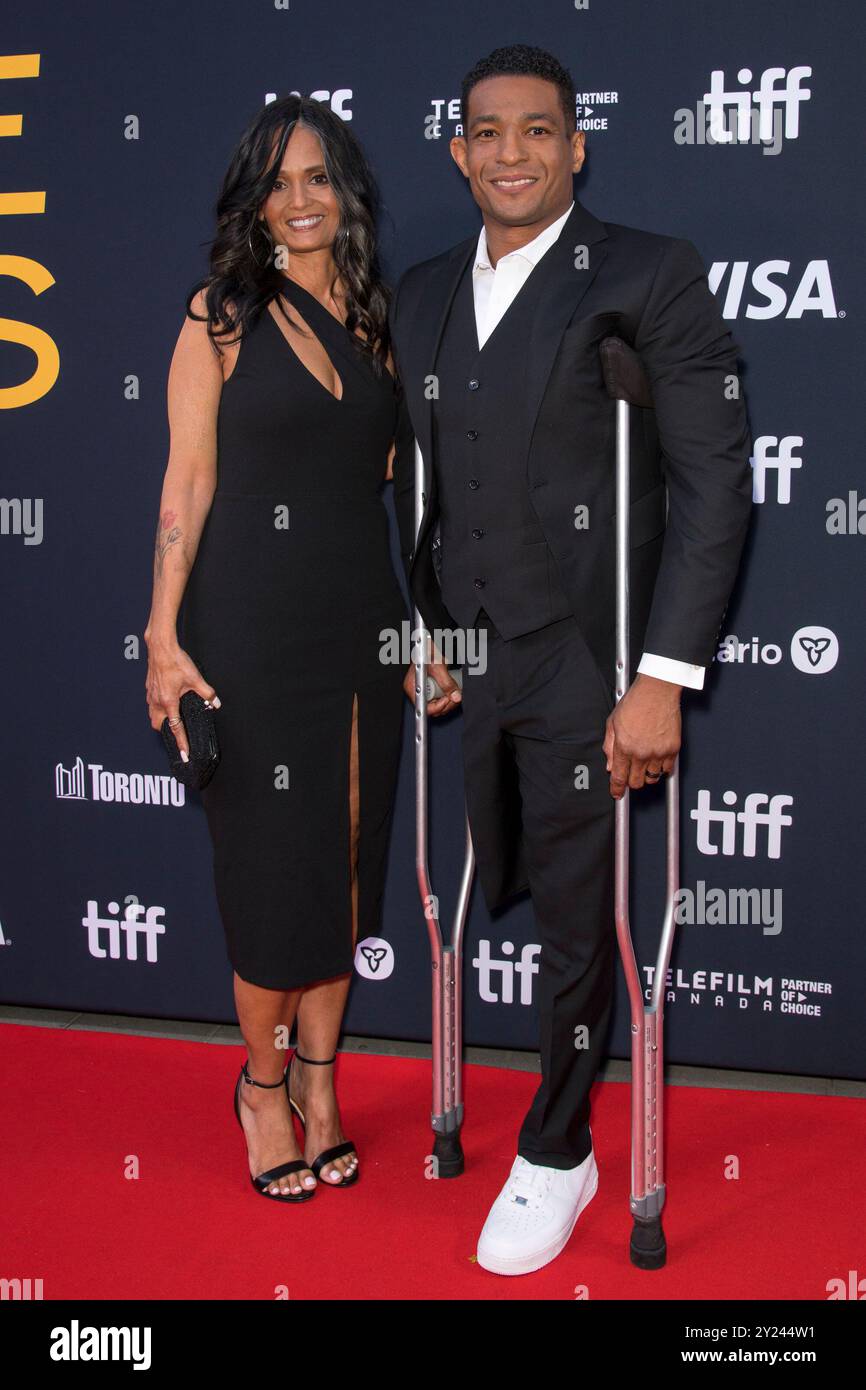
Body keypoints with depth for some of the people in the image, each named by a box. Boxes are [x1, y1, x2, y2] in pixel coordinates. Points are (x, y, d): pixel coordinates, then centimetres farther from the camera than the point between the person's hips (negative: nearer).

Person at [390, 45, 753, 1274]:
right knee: (497, 895, 13)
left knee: (576, 913, 6)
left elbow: (716, 484, -12)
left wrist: (663, 676, -17)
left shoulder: (648, 278, -8)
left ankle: (556, 1152, 24)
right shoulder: (422, 295, 10)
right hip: (467, 662, 5)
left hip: (582, 666, -5)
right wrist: (427, 626, 11)